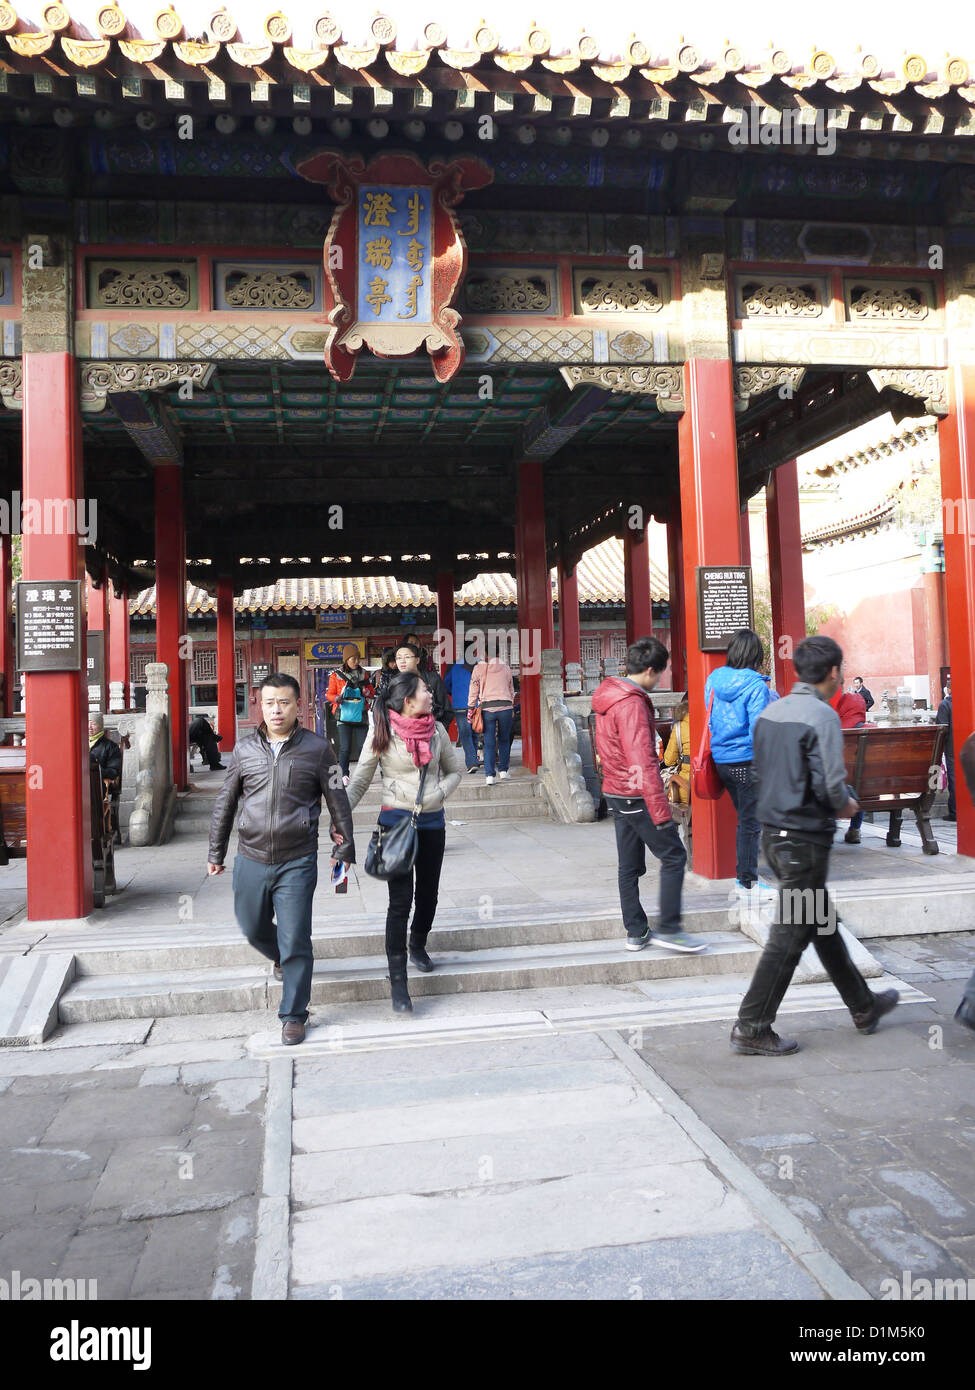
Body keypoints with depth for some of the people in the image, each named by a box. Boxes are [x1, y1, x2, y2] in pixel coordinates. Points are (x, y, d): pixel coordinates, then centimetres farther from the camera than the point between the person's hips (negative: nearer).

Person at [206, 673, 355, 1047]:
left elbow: (338, 802, 4)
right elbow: (225, 803, 12)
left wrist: (343, 849, 6)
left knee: (295, 942, 0)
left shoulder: (317, 749, -3)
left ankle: (293, 1016, 16)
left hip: (297, 863, -3)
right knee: (253, 928, 18)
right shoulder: (244, 750, 4)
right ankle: (282, 959, 51)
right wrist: (216, 853, 15)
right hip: (251, 860, 3)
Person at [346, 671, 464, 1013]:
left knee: (428, 894, 16)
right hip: (396, 820, -4)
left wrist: (438, 793, -4)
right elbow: (360, 780, -4)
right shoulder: (382, 732, -10)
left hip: (432, 821, 4)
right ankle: (398, 981, 2)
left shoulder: (436, 730, 2)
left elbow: (454, 769, 14)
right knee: (400, 901, -6)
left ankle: (418, 946, 45)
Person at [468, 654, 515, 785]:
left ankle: (489, 775, -3)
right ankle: (503, 770, 17)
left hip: (487, 708, -1)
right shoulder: (506, 667, 10)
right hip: (506, 706, 1)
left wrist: (470, 708, 8)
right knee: (504, 739, 15)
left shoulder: (479, 668, 4)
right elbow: (511, 689, 15)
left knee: (489, 741, 1)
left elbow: (474, 689, 3)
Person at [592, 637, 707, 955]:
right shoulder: (632, 704, -20)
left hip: (616, 793, 10)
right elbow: (643, 763, -25)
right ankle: (668, 929, 1)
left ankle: (636, 932, 18)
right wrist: (661, 810, -25)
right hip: (636, 797, -10)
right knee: (673, 856, -2)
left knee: (630, 866, 12)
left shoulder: (608, 697, 11)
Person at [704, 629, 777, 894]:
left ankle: (744, 874, 26)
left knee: (744, 817, 19)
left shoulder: (713, 680, 4)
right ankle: (748, 881, 10)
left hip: (721, 760, 7)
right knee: (750, 822, 3)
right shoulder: (756, 686, -15)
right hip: (747, 760, -7)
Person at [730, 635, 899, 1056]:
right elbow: (832, 785, -20)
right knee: (789, 936, 0)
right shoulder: (822, 716, -16)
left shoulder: (769, 712, 7)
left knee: (823, 924, 20)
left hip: (772, 832, 9)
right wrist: (846, 806, 1)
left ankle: (863, 1006, 37)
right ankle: (752, 1028, 6)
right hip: (805, 838, -9)